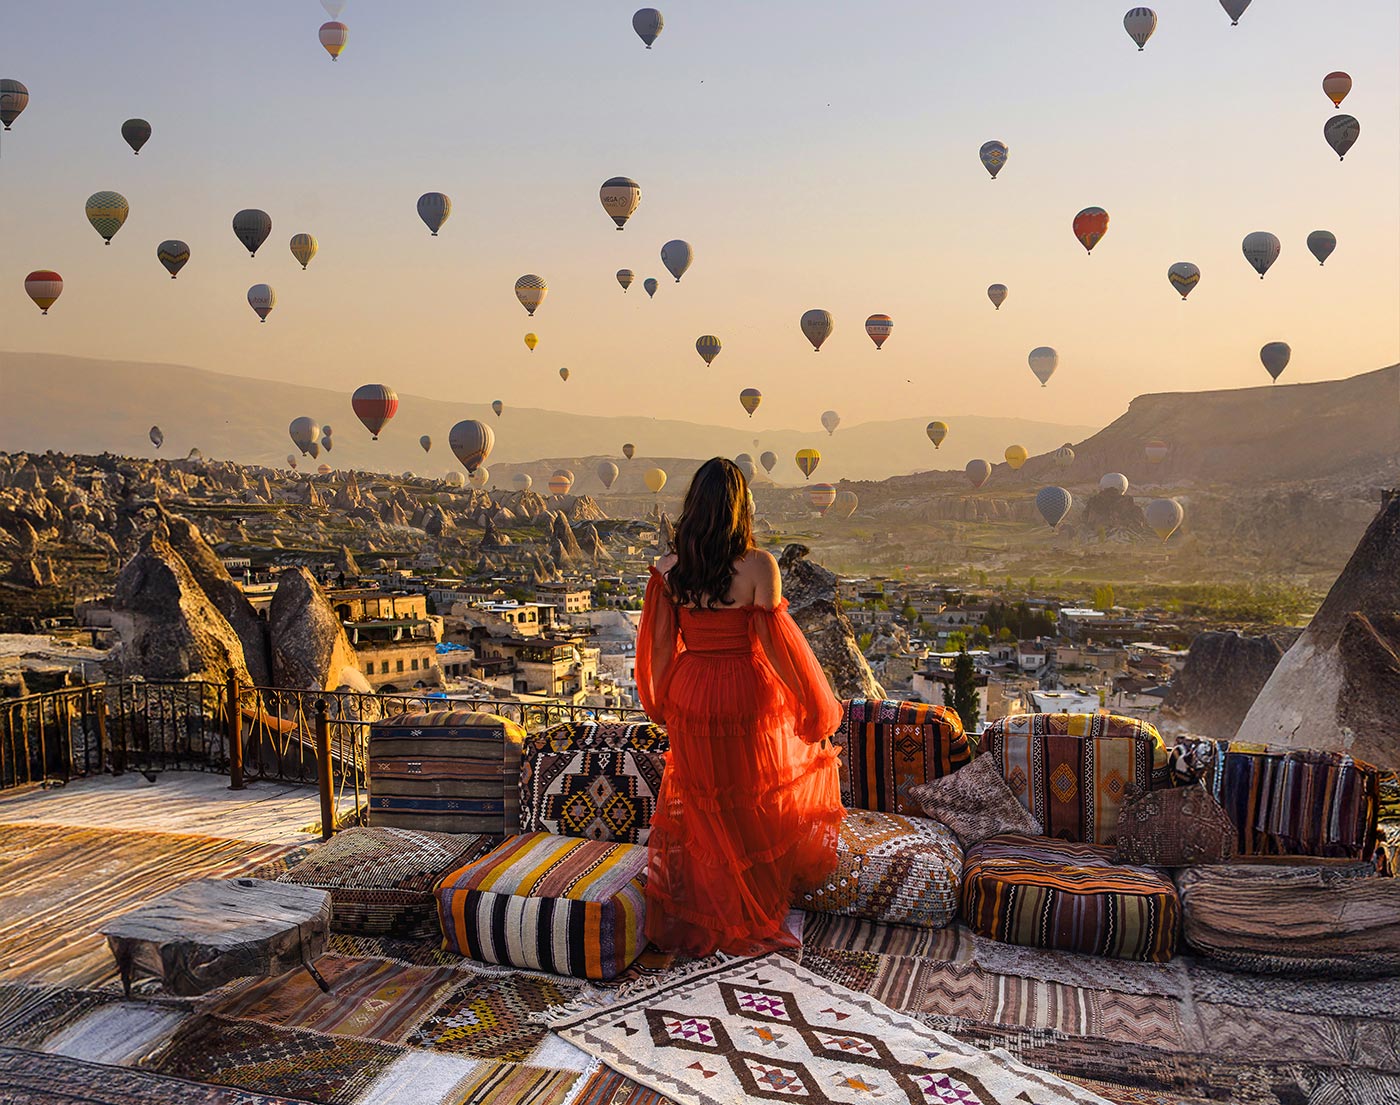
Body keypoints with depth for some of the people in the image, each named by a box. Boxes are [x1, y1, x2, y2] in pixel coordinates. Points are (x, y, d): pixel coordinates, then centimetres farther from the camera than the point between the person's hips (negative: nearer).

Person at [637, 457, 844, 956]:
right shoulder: (757, 567, -18)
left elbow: (660, 643, 1)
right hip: (747, 699, -3)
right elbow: (776, 643, -16)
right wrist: (815, 708, -3)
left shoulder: (669, 568, -6)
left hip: (689, 697, 4)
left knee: (702, 810, 19)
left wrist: (661, 702, 17)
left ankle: (701, 922, 33)